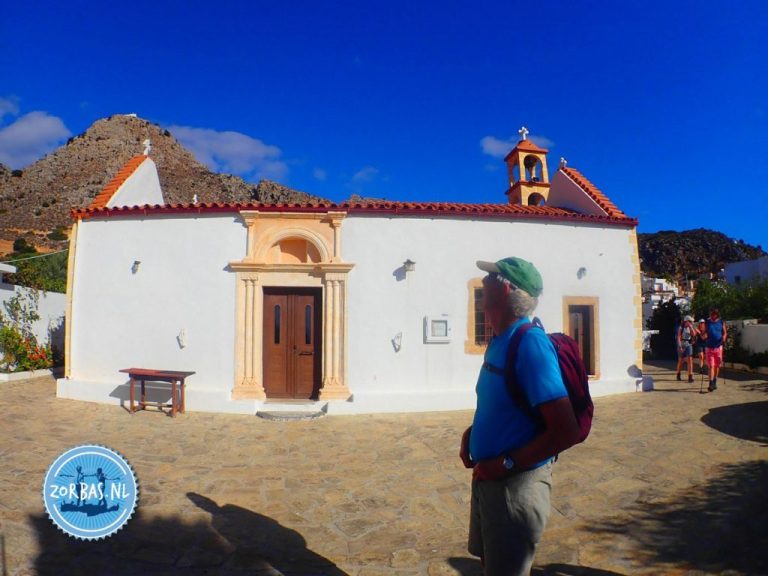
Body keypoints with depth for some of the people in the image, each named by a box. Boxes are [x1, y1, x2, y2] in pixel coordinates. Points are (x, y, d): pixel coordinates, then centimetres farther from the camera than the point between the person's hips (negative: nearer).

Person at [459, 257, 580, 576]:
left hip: (516, 484, -8)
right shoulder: (500, 340, 4)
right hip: (488, 478, 9)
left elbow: (567, 431, -26)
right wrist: (471, 434, 3)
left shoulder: (530, 343, -24)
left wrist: (506, 464, -20)